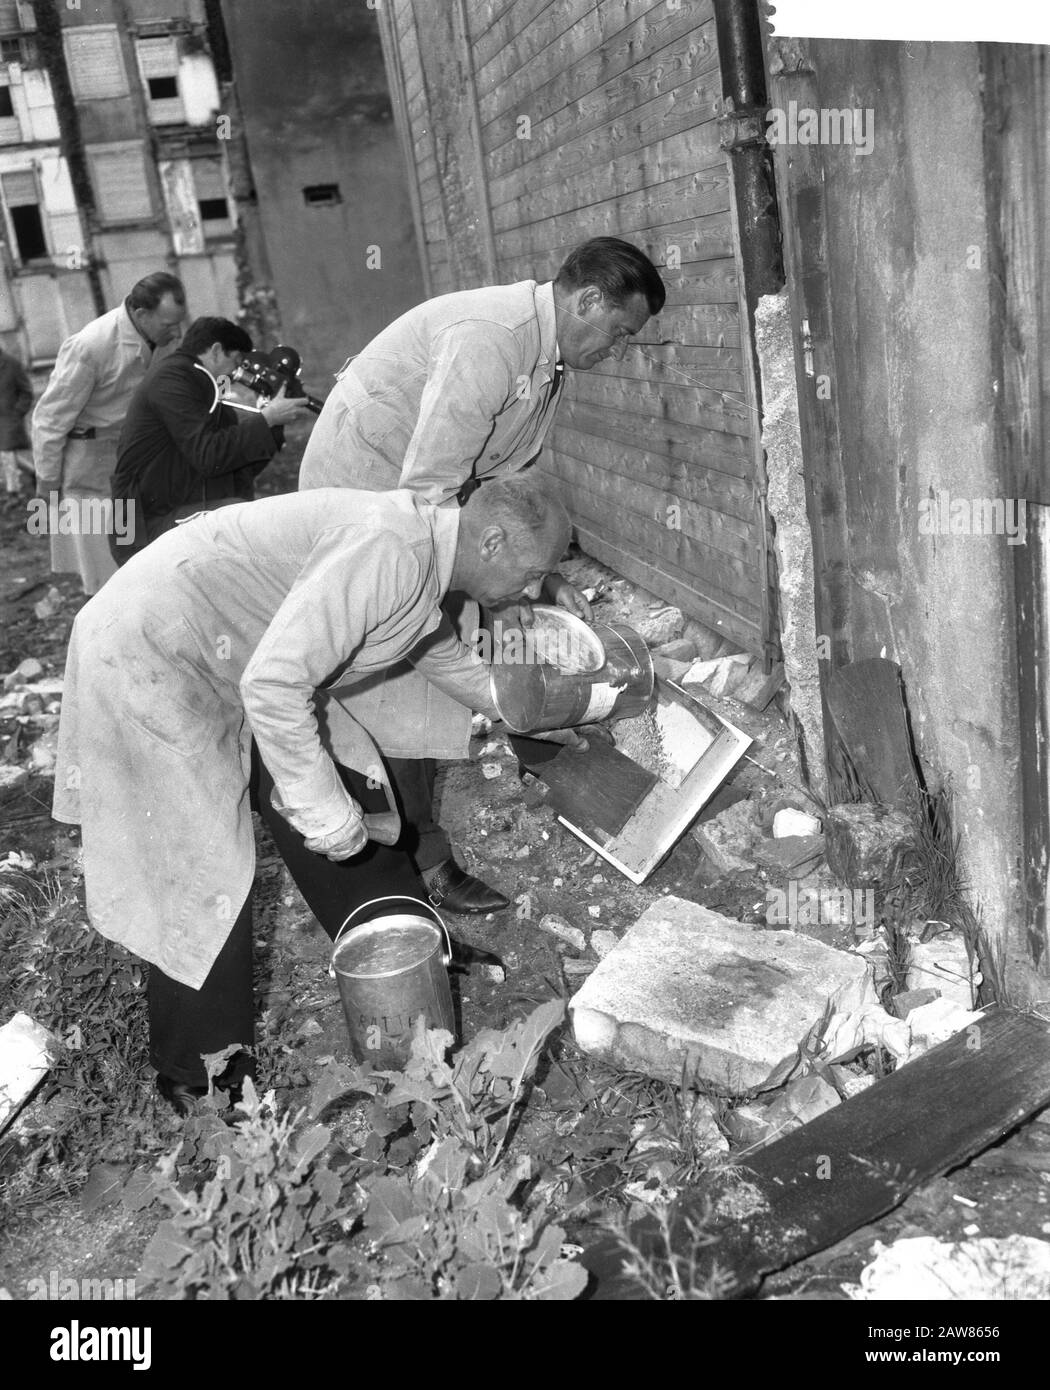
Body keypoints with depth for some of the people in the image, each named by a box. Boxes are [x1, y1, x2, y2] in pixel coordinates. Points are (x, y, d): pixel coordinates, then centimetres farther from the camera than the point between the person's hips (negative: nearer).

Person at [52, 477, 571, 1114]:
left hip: (239, 660, 9)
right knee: (205, 877, -3)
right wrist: (323, 807, -23)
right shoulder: (390, 548, -29)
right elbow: (272, 685, -33)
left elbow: (447, 655, 24)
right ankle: (197, 1080, 17)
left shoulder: (425, 551, 3)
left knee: (347, 796, 12)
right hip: (150, 659, -9)